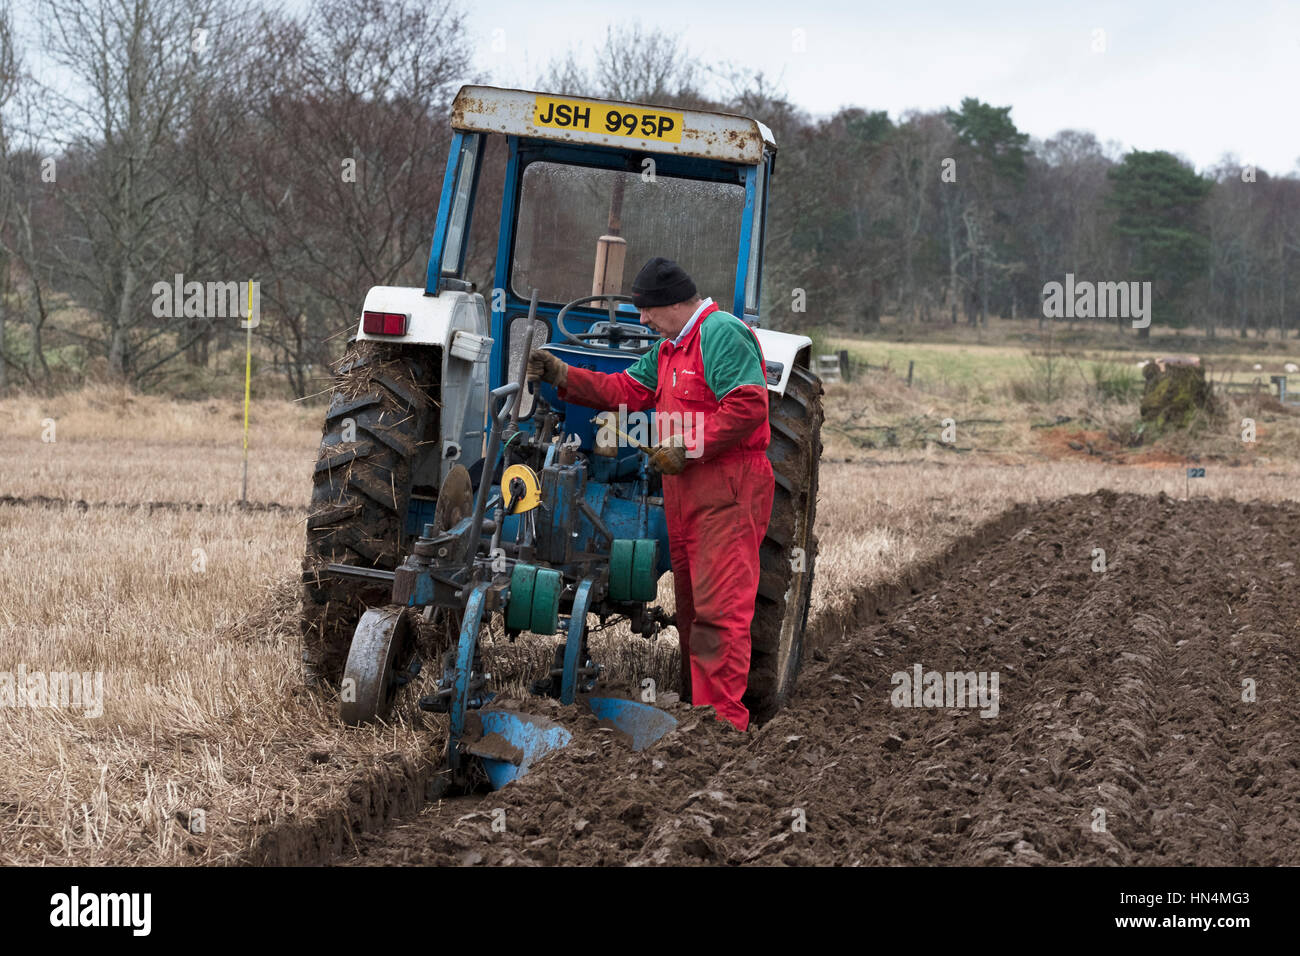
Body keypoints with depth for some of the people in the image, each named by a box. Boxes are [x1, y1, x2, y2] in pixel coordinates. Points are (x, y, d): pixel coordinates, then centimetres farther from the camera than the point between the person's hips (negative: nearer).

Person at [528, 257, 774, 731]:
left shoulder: (721, 332, -12)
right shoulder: (670, 346, 20)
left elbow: (748, 407, -21)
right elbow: (628, 390, 20)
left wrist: (687, 450, -17)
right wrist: (561, 374, 12)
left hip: (726, 490, -10)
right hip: (683, 488, 10)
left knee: (718, 608, -13)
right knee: (690, 603, 13)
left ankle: (723, 721, -14)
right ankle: (694, 705, 21)